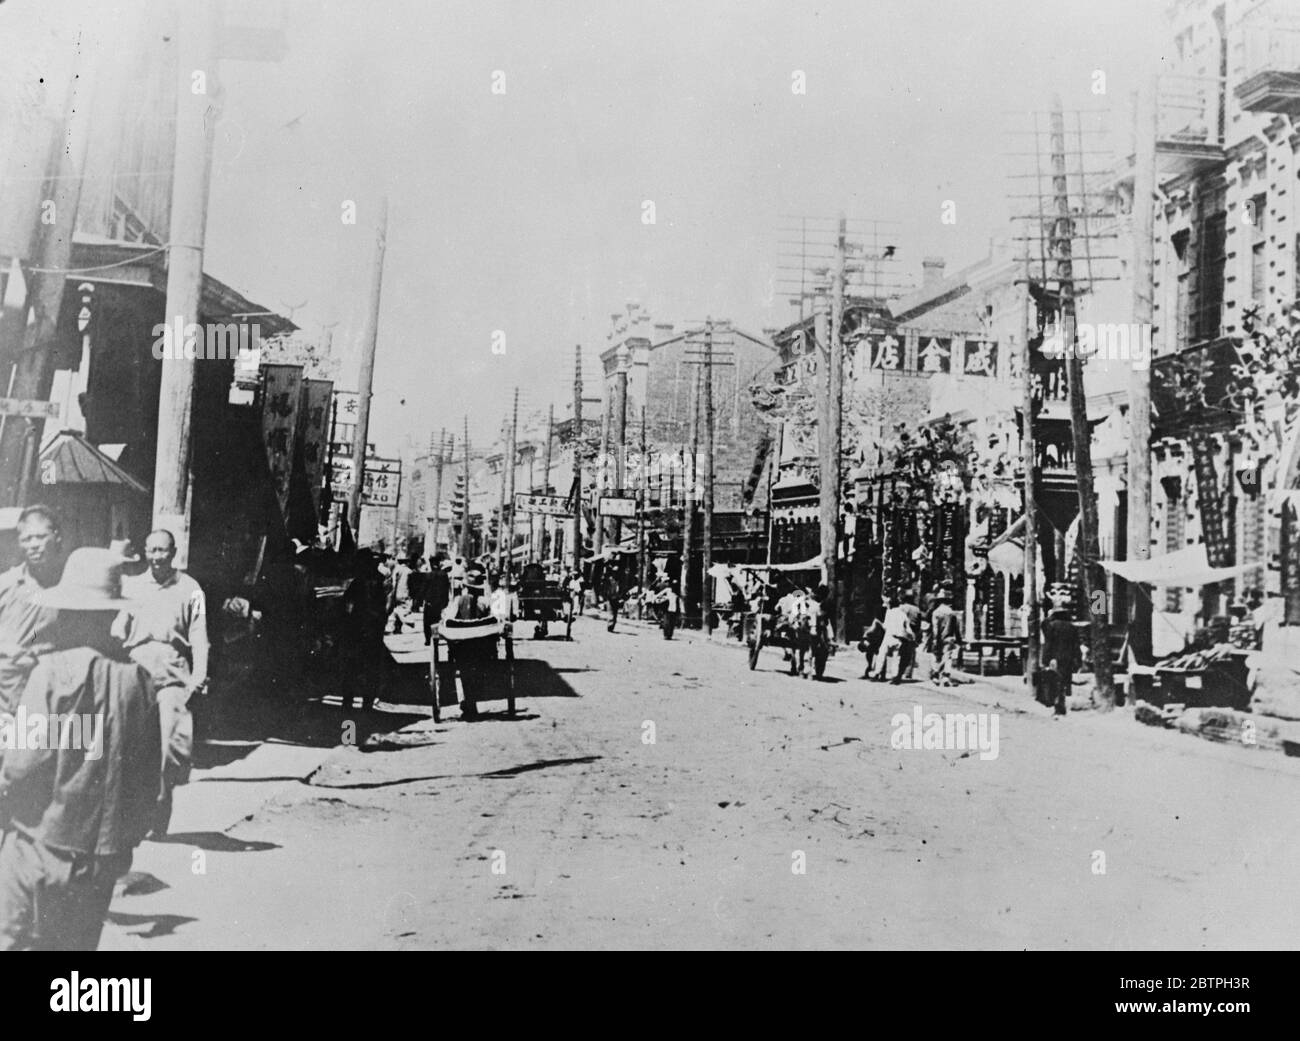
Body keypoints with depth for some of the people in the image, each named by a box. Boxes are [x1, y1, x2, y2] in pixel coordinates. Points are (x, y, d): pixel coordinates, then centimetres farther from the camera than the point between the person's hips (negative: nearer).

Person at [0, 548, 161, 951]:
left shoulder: (54, 670, -13)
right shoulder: (139, 678, -1)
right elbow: (150, 777, 4)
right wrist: (130, 836, 16)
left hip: (42, 839, -4)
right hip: (104, 852, 4)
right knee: (78, 942, 15)